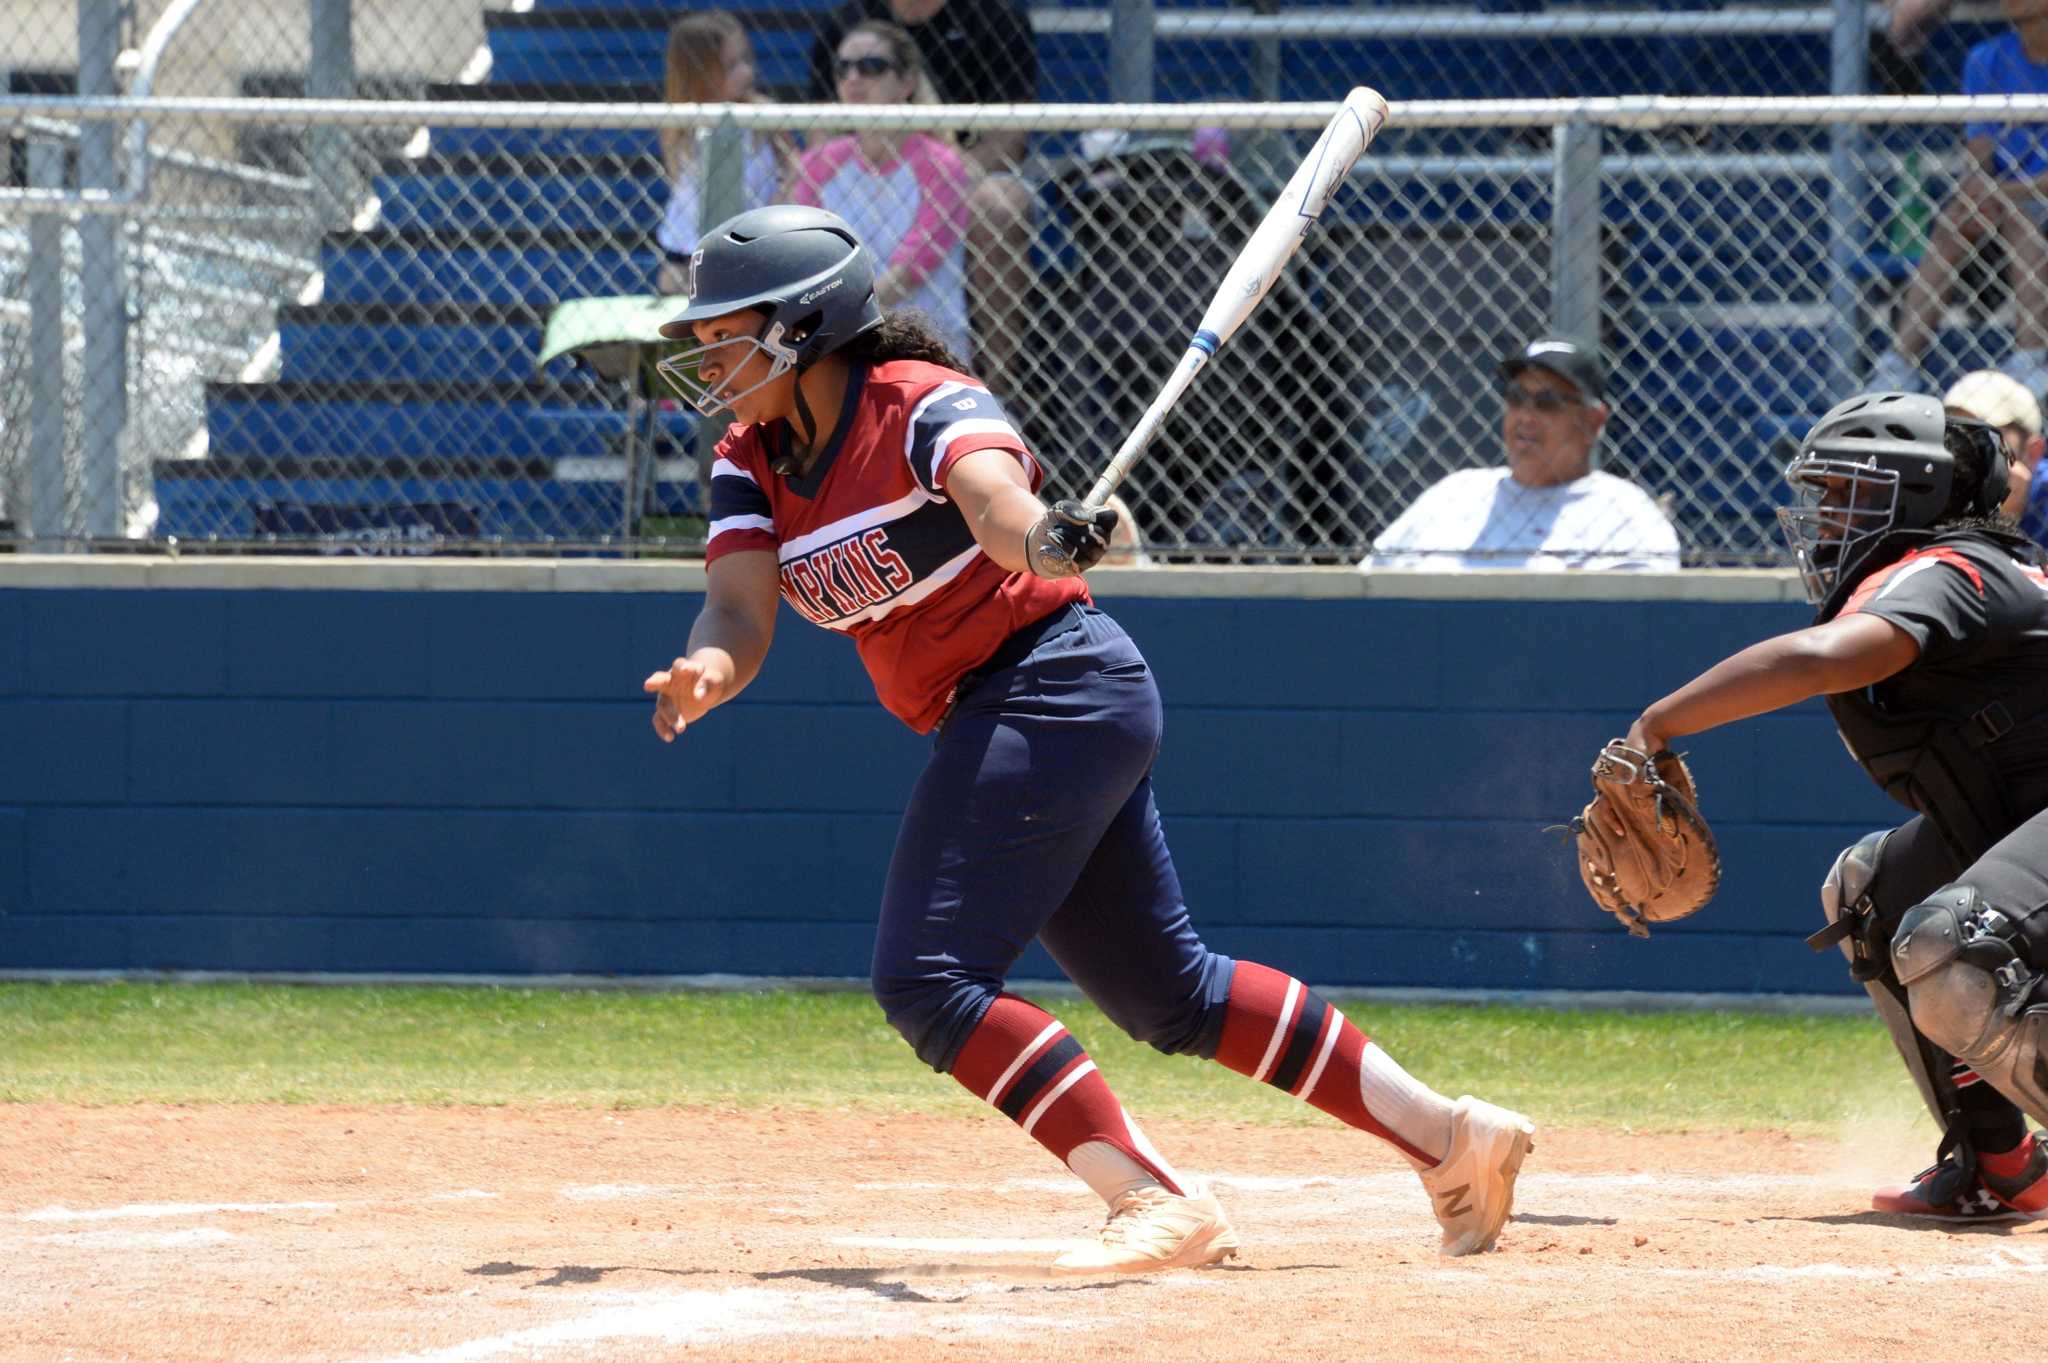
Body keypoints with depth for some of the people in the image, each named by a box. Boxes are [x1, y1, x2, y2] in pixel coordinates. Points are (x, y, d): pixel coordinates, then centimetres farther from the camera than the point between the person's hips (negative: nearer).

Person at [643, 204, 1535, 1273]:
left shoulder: (922, 406, -15)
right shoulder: (752, 467, 7)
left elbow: (994, 494, -36)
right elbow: (740, 609, -8)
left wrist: (1042, 540, -60)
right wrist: (708, 670, -32)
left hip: (1051, 683, -9)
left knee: (926, 981, -18)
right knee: (1166, 992, 15)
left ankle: (1160, 1203, -25)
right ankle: (1453, 1137, 22)